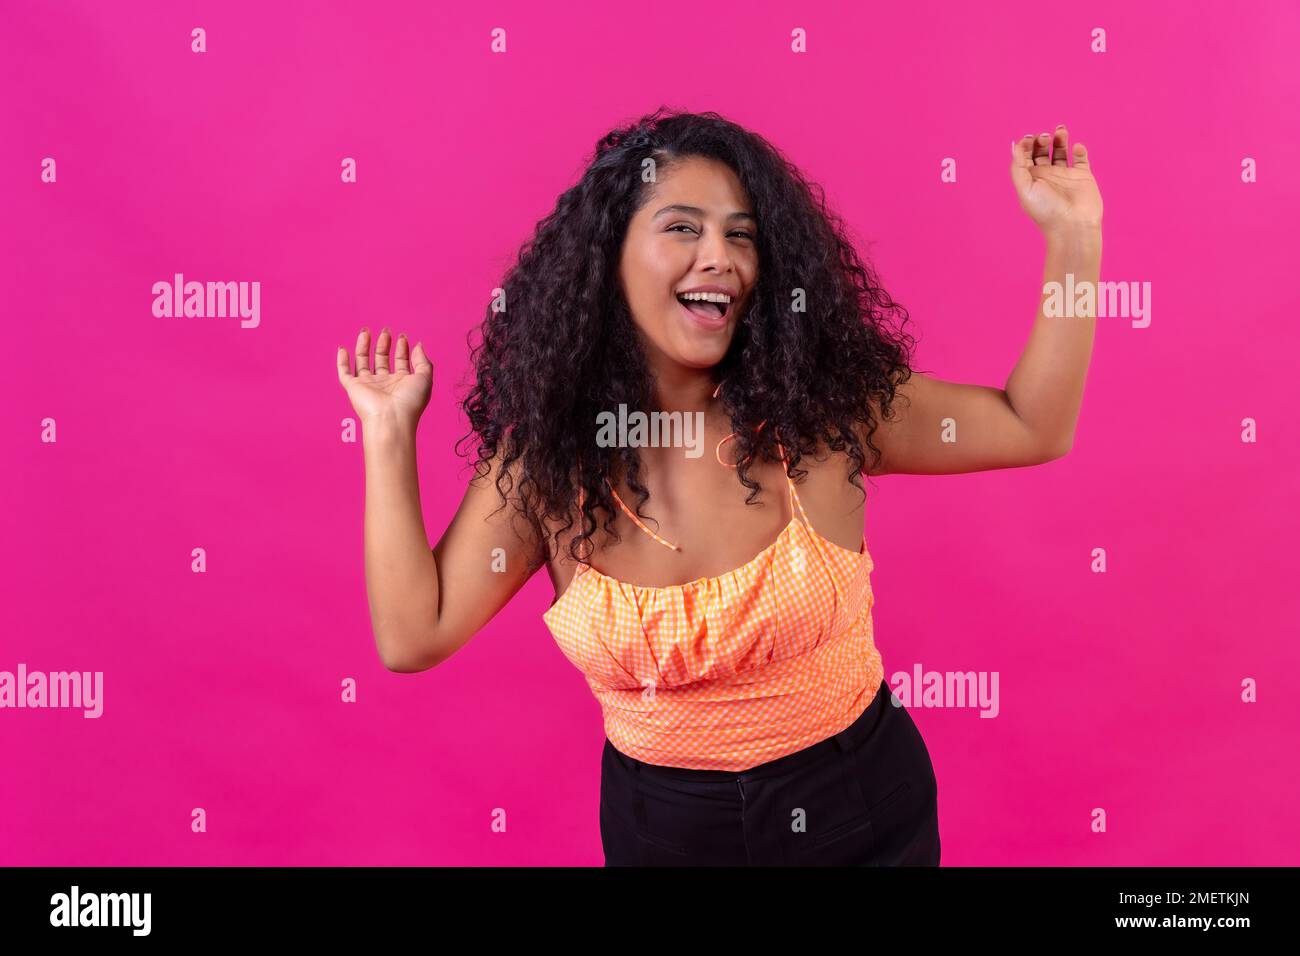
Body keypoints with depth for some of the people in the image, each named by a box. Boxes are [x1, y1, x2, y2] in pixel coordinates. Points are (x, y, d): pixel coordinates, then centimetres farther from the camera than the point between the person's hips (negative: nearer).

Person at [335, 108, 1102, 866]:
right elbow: (413, 634, -12)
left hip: (859, 814, 0)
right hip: (659, 828, 1)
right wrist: (390, 431, -11)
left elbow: (1033, 427, -7)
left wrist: (1074, 236, -15)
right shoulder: (542, 458, -11)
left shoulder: (825, 413, -15)